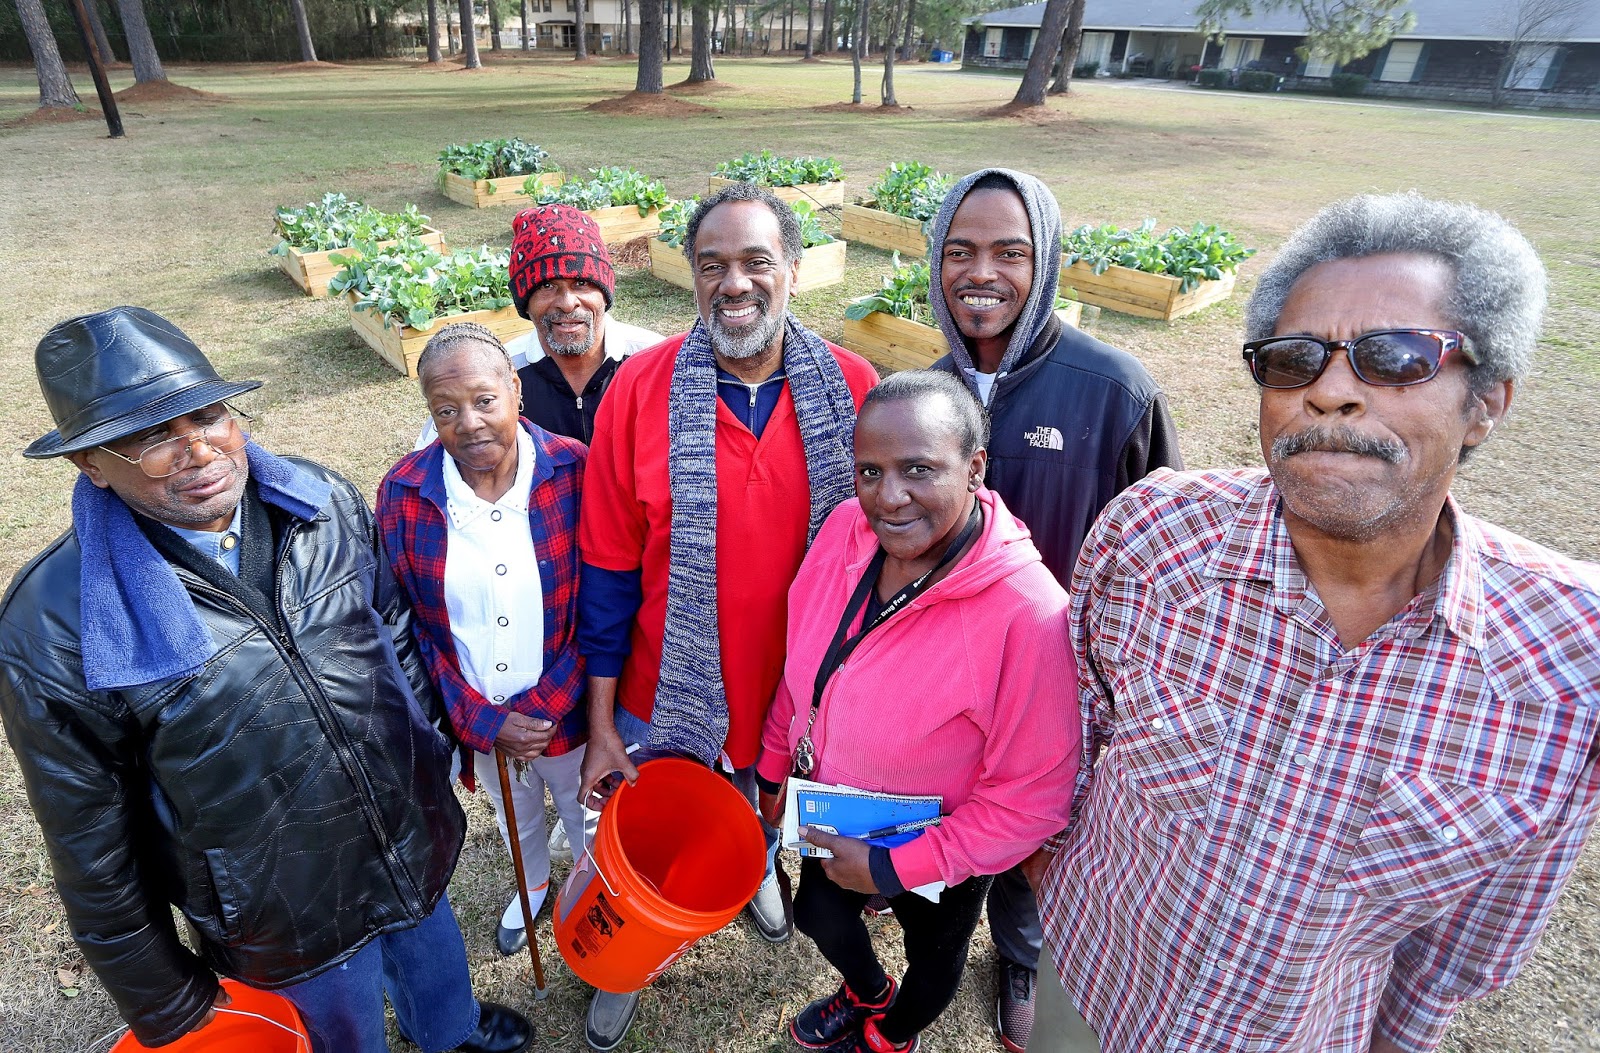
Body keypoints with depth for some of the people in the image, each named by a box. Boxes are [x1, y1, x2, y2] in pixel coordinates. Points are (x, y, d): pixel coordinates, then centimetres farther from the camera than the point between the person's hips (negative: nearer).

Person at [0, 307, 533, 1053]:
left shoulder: (325, 501, -14)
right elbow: (93, 843, -13)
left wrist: (433, 755, 11)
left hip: (417, 827, 4)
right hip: (290, 908, -3)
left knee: (430, 943, 32)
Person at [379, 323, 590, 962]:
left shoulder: (576, 472, -20)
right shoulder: (404, 494, -15)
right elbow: (408, 624, -8)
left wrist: (545, 707, -19)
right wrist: (482, 720, -14)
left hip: (566, 711, -2)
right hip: (477, 718, 2)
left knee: (586, 818, 24)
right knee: (516, 817, 31)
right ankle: (533, 884, 64)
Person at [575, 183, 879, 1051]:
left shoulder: (851, 386, -13)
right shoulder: (641, 388, -16)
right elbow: (608, 570, -10)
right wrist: (602, 725, -6)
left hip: (801, 683, 2)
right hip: (670, 691, -1)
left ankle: (759, 867, 64)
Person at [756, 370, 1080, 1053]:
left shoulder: (1029, 614, -37)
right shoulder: (848, 528, -20)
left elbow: (1032, 793, -27)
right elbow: (803, 663, -4)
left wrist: (895, 867, -22)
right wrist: (773, 766, 6)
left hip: (937, 852, -4)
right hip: (829, 817, 5)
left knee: (933, 953, 27)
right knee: (817, 917, 31)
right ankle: (867, 993, 65)